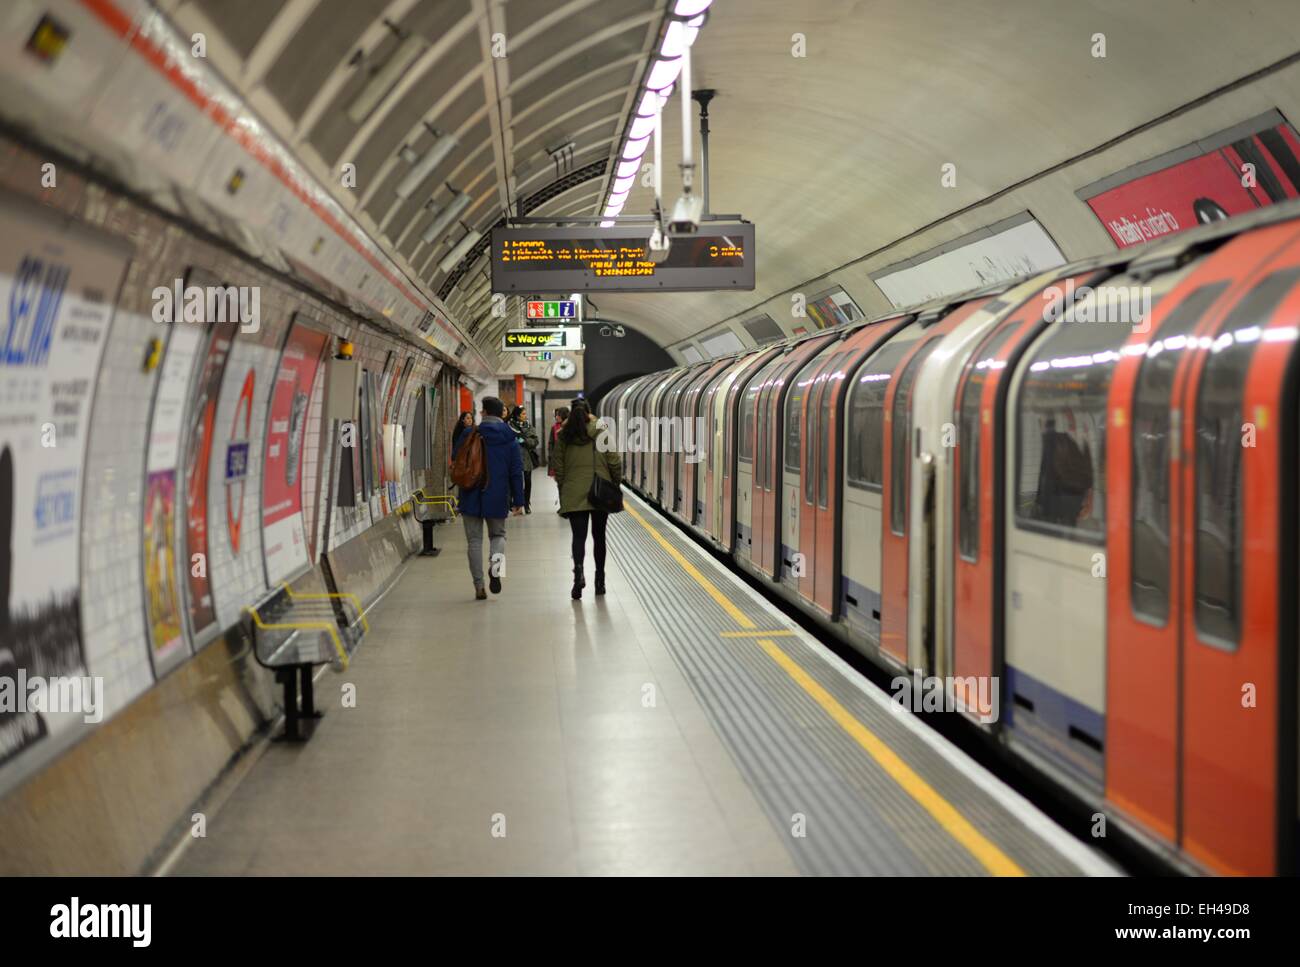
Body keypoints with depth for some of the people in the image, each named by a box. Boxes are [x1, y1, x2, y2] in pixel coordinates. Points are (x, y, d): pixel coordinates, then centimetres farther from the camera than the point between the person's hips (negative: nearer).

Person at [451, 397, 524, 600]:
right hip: (498, 498, 1)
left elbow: (455, 460, 4)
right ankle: (495, 562, -13)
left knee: (474, 540, 9)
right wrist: (518, 501, 4)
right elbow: (516, 471, 0)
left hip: (471, 497, -1)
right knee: (498, 534, 19)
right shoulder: (509, 437, -2)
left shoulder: (469, 435, -7)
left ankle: (479, 586, 5)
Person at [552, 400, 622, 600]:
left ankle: (578, 572, -28)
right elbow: (614, 462, -5)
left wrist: (563, 493, 16)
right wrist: (616, 484, 9)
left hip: (574, 494, 0)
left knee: (578, 536, -2)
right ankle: (600, 581, 19)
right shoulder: (601, 431, -3)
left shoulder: (563, 436, 3)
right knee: (598, 536, 12)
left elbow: (559, 468, 7)